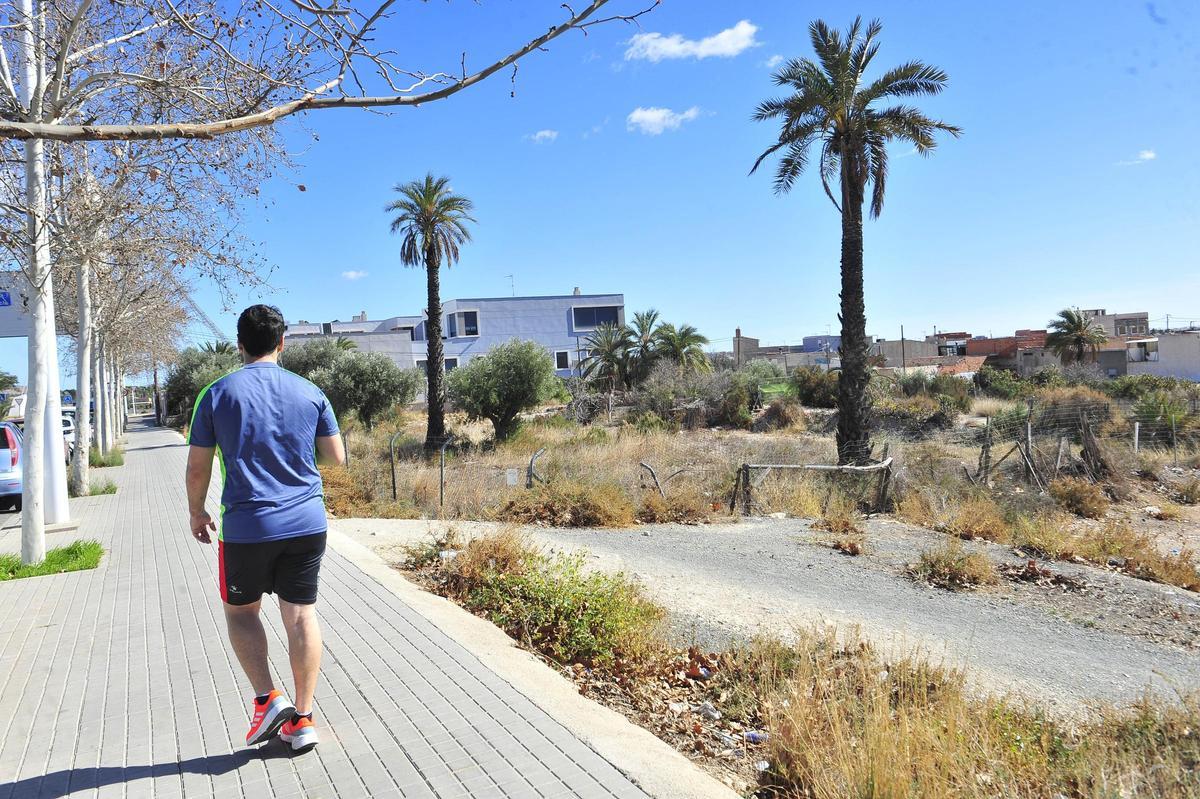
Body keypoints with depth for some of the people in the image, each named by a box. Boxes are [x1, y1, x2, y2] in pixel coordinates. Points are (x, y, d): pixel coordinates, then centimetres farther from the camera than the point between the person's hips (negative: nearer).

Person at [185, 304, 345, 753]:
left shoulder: (217, 395, -3)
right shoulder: (309, 392, 2)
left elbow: (197, 467, 0)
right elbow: (336, 456, 6)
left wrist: (196, 512, 16)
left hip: (246, 526, -2)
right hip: (307, 522, 2)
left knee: (240, 610, 19)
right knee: (301, 615, 8)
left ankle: (267, 699, 8)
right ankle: (302, 719, 13)